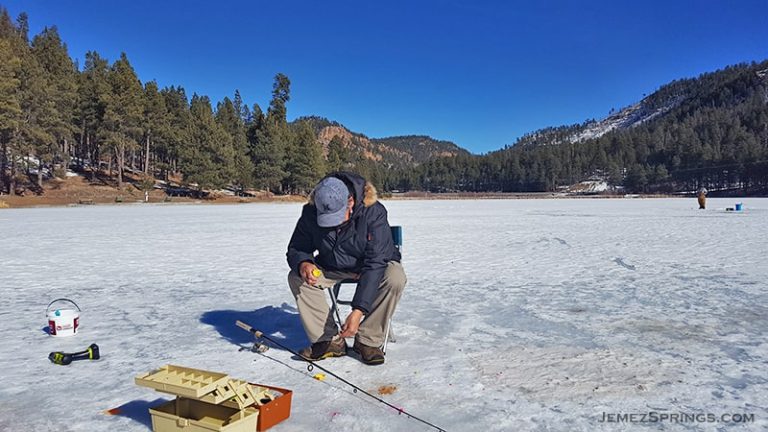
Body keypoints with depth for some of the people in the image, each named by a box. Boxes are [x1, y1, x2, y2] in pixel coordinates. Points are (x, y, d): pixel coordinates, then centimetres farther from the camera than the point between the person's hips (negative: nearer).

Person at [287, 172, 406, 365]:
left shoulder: (373, 212, -31)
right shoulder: (310, 212, -20)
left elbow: (375, 264, -33)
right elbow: (295, 249, -8)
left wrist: (358, 311, -39)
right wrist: (303, 263, -35)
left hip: (374, 264, -3)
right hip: (332, 266, 3)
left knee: (395, 278, -34)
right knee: (296, 277, -21)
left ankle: (368, 340, -17)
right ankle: (329, 340, -14)